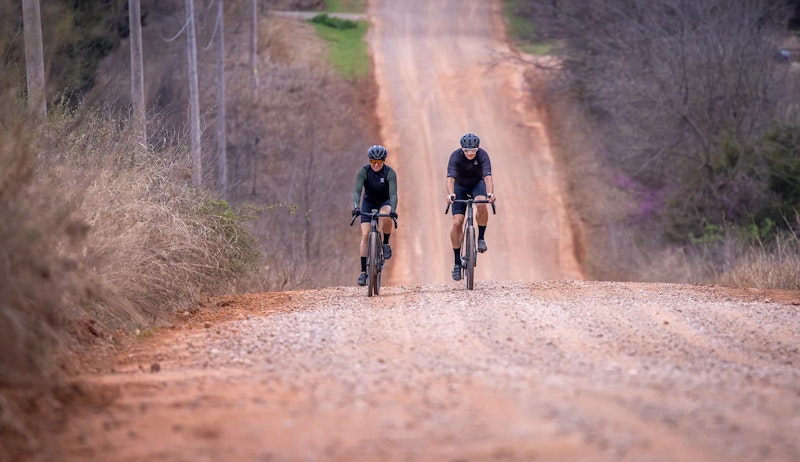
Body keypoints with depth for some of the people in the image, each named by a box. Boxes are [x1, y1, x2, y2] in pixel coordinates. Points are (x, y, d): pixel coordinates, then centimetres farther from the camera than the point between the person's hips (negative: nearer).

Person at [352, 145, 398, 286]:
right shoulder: (364, 171, -19)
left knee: (385, 216, -37)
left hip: (385, 202, -1)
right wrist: (356, 207, -46)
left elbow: (393, 194, -29)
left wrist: (393, 210, -47)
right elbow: (357, 191, -28)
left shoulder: (390, 172, -21)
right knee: (365, 235, -13)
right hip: (368, 202, 1)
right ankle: (363, 271, -10)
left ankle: (386, 243, -10)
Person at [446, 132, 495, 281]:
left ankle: (481, 238, -12)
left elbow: (488, 176, -39)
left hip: (477, 184, 0)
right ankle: (457, 262, -1)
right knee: (457, 223, -12)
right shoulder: (455, 156, -28)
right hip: (460, 186, 0)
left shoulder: (482, 155, -27)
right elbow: (450, 178, -40)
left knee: (481, 204, -35)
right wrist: (450, 194, -60)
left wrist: (490, 193, -58)